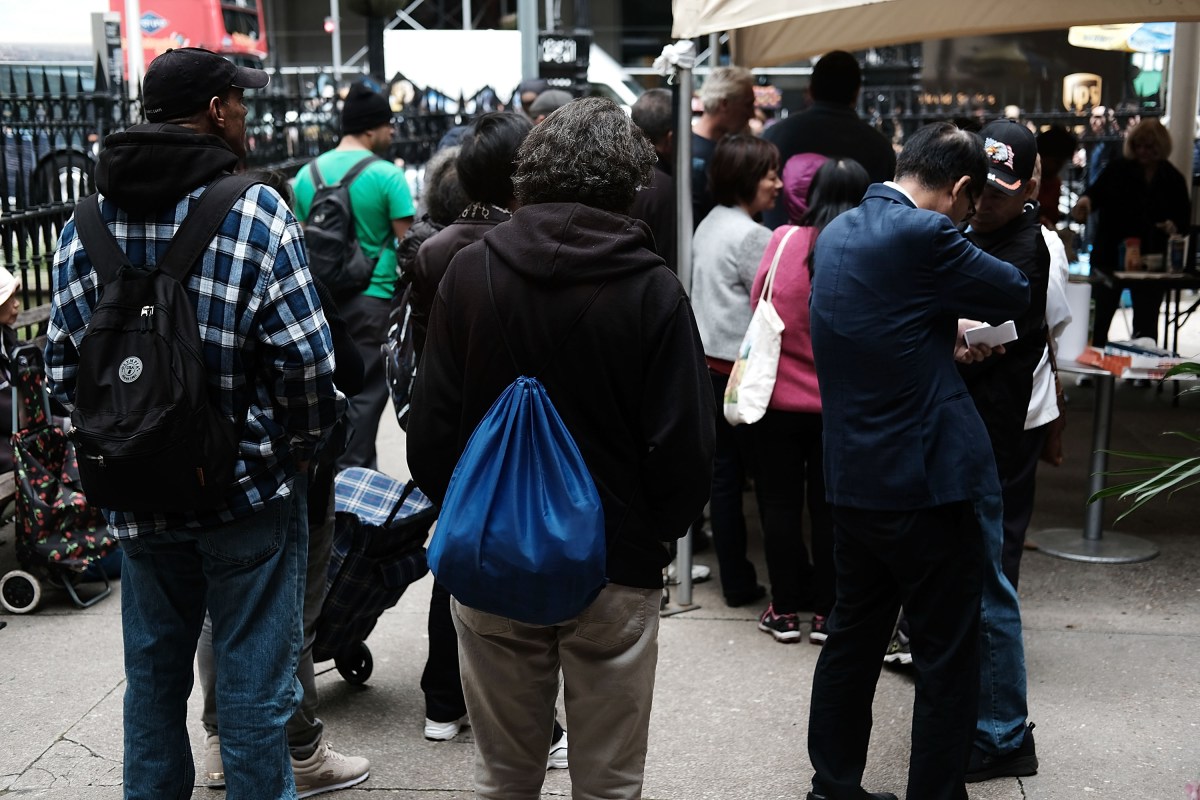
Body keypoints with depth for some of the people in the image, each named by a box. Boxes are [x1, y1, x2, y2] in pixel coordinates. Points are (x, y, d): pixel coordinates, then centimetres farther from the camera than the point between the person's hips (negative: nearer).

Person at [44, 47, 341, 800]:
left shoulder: (88, 222, 2)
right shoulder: (256, 212, -14)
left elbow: (64, 366, 3)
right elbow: (305, 360, -19)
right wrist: (301, 445, -2)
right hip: (248, 491, -5)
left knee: (154, 675, 20)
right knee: (255, 686, 7)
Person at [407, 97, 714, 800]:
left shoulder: (470, 272, -6)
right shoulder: (652, 290, -12)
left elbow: (431, 426, -2)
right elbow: (686, 445, -11)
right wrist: (660, 530, 8)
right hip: (617, 566, -2)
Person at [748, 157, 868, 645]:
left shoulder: (784, 240, -11)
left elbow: (757, 302, 4)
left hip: (779, 397, -1)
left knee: (780, 505, 11)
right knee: (830, 508, 12)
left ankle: (786, 611, 17)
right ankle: (827, 613, 18)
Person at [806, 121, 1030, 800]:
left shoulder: (837, 233, 9)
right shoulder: (922, 235, -18)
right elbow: (1014, 295, -6)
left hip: (852, 481, 9)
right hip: (926, 483, -9)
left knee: (853, 640, 19)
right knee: (948, 663, 5)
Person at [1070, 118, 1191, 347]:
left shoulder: (1173, 179, 4)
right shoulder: (1118, 169, -3)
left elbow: (1184, 217, 9)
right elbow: (1097, 191, -13)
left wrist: (1175, 225, -14)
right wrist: (1086, 199, -36)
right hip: (1110, 256, -2)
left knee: (1146, 323, 10)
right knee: (1099, 319, 3)